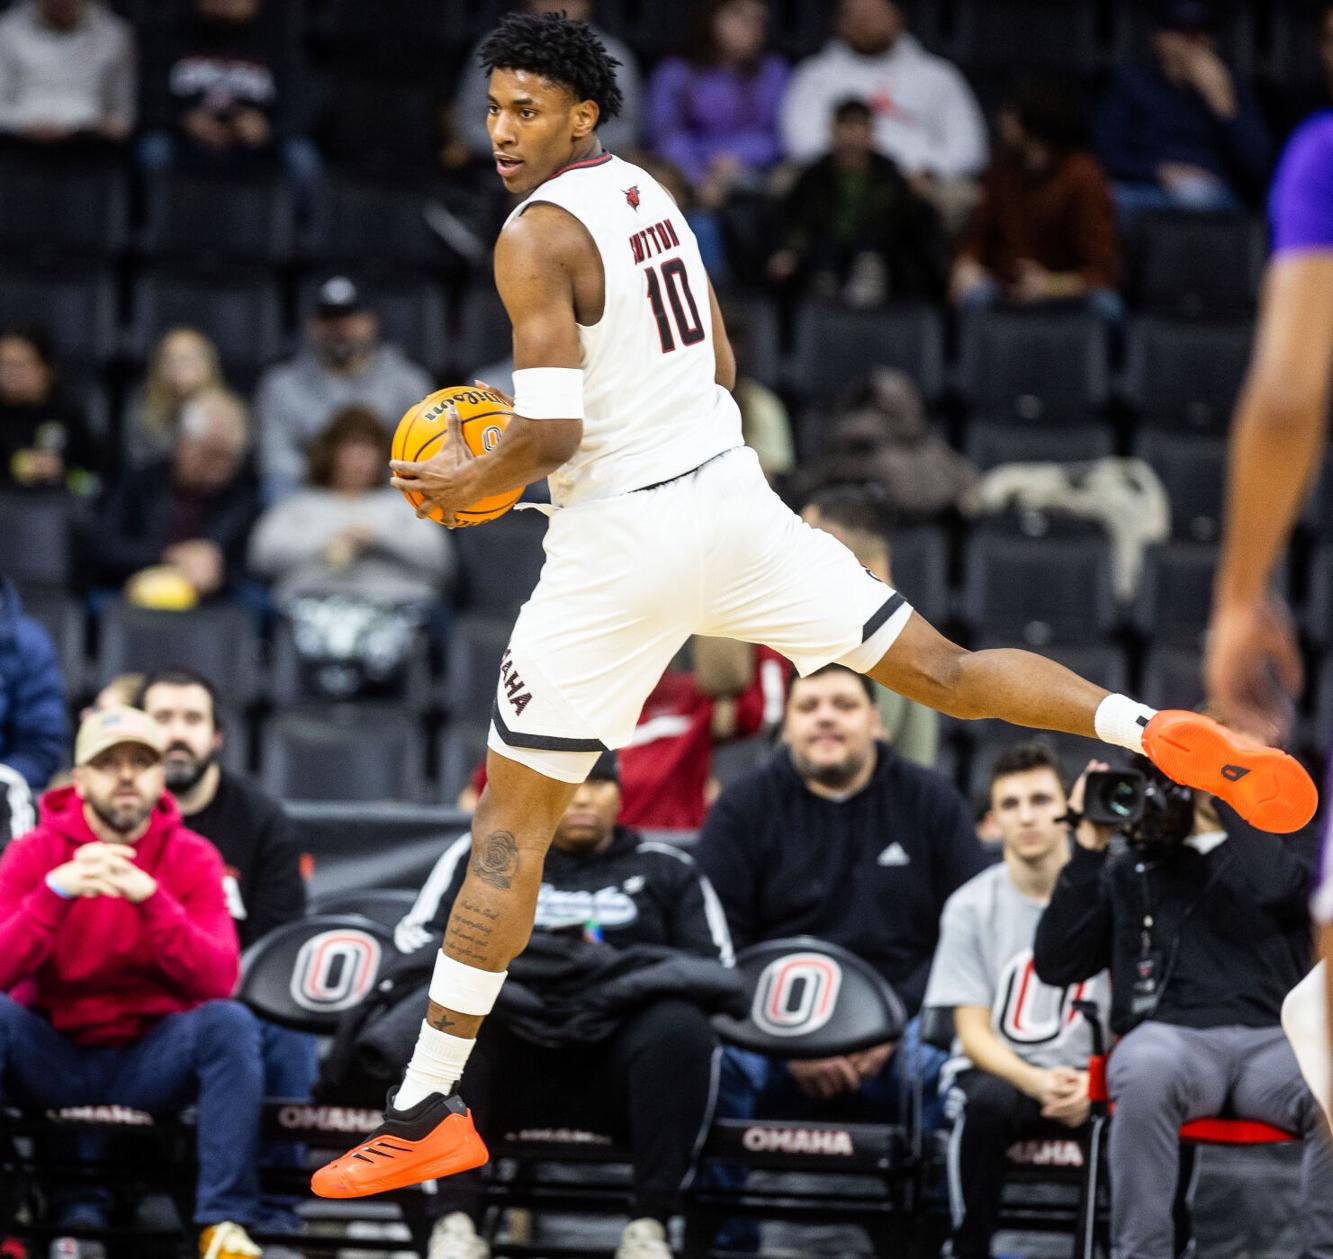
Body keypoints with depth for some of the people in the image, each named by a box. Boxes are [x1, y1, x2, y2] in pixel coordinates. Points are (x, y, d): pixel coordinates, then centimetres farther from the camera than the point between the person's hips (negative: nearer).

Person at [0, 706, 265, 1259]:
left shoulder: (193, 860, -2)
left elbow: (218, 980, -16)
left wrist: (150, 897, -29)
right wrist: (57, 890, -30)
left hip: (151, 1063, 0)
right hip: (53, 1059, 0)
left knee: (229, 1023, -28)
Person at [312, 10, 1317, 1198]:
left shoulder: (538, 234, -15)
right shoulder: (650, 193, 11)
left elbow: (552, 431, -22)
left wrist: (471, 481, -5)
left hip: (619, 543, -7)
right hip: (732, 494, 7)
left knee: (510, 827, -1)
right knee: (946, 673, 14)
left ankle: (430, 1112, 0)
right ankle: (1158, 731, -8)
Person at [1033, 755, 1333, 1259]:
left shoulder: (1275, 852, 20)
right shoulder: (1128, 871, 22)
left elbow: (1272, 887, -7)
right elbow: (1056, 964, 13)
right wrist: (1087, 853, 8)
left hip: (1271, 1038, 0)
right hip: (1171, 1036, 0)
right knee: (1147, 1072, -39)